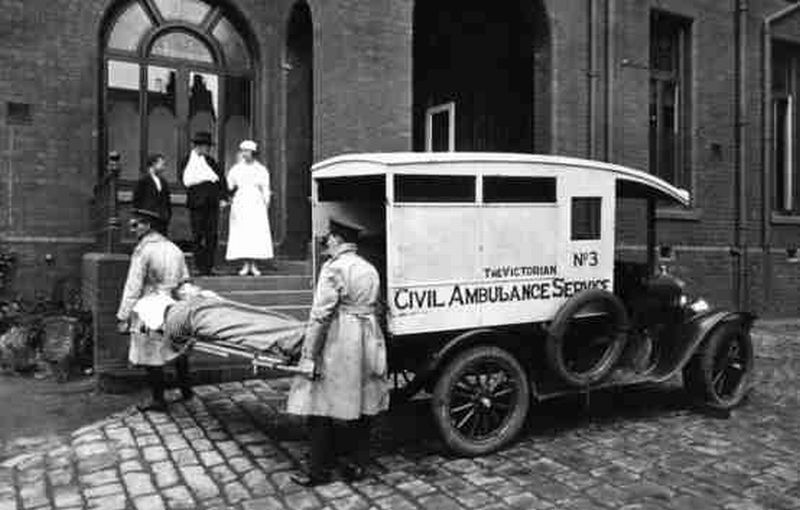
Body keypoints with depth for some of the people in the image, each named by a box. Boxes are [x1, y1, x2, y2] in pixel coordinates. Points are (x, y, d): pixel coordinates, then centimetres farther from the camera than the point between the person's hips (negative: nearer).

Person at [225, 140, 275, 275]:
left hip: (256, 205, -1)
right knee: (241, 235, -4)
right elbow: (229, 187, 9)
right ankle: (245, 265, 2)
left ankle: (253, 265, -2)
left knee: (257, 233, -8)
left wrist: (266, 205, 1)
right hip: (240, 206, 1)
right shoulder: (235, 170, 11)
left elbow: (266, 190, 8)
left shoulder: (261, 170, 8)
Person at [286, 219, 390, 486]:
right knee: (362, 406, 14)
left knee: (323, 408, 4)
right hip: (368, 343, 8)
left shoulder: (334, 268, -11)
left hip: (339, 346, -7)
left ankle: (319, 471, 12)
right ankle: (356, 465, 24)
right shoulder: (370, 269, 11)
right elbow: (372, 310, 10)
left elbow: (320, 315, -15)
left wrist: (309, 355, -13)